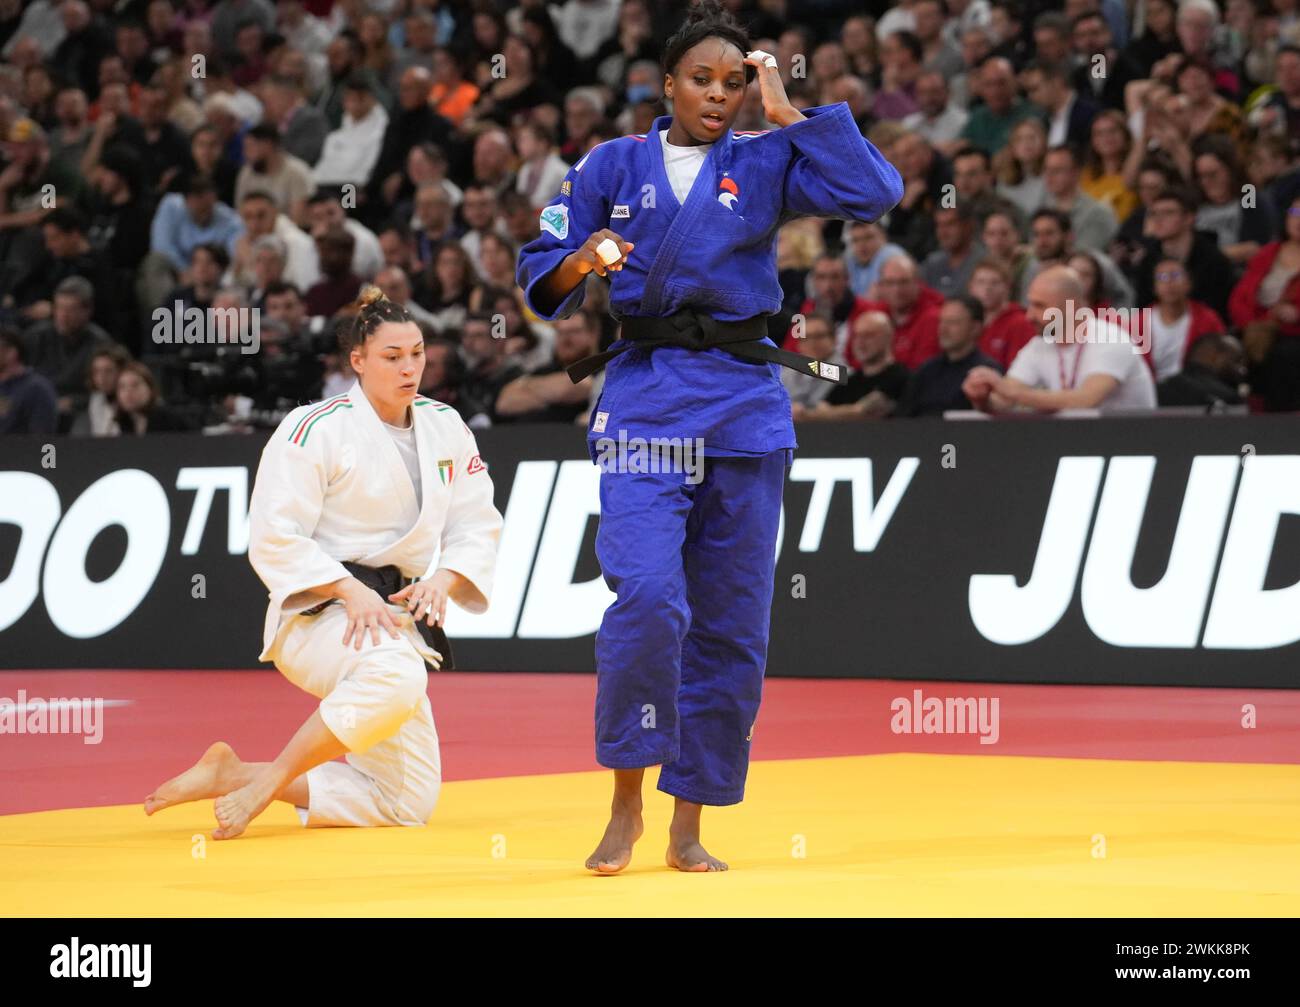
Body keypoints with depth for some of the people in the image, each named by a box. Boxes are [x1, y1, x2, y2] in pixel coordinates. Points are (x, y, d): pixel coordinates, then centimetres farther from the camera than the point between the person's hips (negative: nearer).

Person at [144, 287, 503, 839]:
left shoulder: (445, 428, 8)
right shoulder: (316, 429, -11)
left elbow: (476, 528, 9)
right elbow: (275, 539, -14)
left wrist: (443, 580, -12)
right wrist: (349, 590, -26)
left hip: (391, 616, 8)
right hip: (316, 614, -8)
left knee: (408, 804, 4)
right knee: (395, 675, -43)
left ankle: (234, 777, 11)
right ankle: (268, 782, -26)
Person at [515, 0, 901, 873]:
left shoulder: (764, 164, 6)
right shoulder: (613, 165, 7)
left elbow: (876, 192, -9)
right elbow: (542, 279, 8)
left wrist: (785, 112, -6)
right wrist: (584, 261, -14)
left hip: (743, 405, 2)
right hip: (644, 397, -2)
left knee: (730, 625, 4)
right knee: (648, 593, -21)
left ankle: (688, 826, 15)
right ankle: (626, 805, -8)